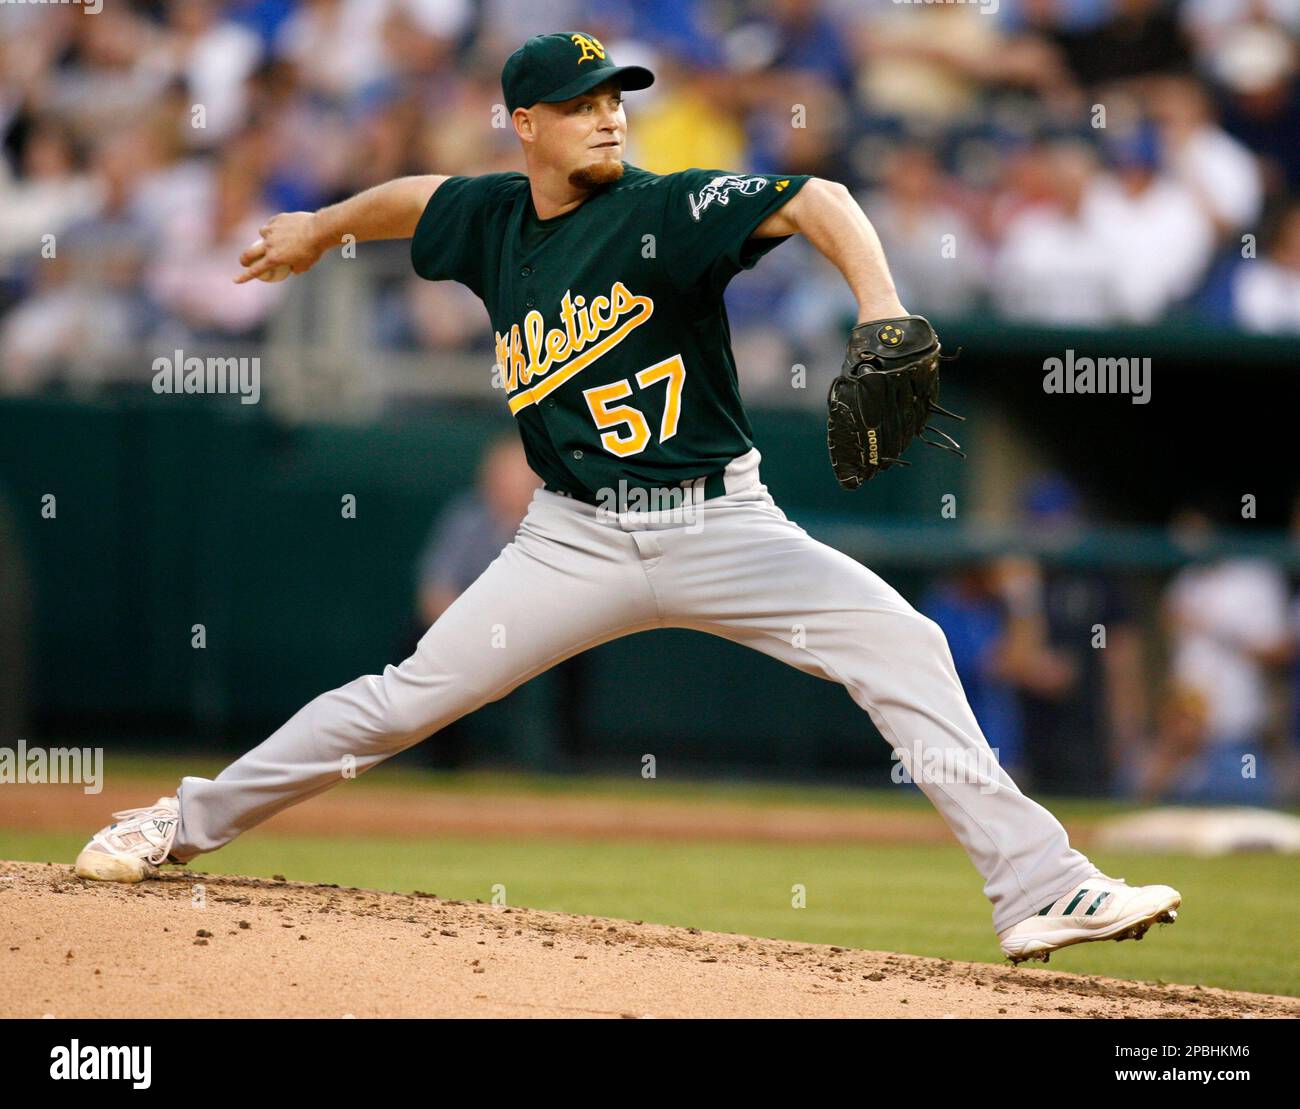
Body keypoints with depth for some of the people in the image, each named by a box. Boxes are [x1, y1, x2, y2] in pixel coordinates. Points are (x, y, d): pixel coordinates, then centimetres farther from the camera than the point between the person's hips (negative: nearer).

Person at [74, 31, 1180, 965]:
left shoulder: (663, 211, -10)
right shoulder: (494, 217, 4)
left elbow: (816, 203, -24)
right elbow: (418, 198, 28)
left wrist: (884, 315, -40)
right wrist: (319, 229, 45)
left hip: (717, 524, -3)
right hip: (579, 539, 3)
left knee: (900, 643, -20)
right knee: (408, 698, 0)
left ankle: (1037, 887, -20)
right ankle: (192, 822, 18)